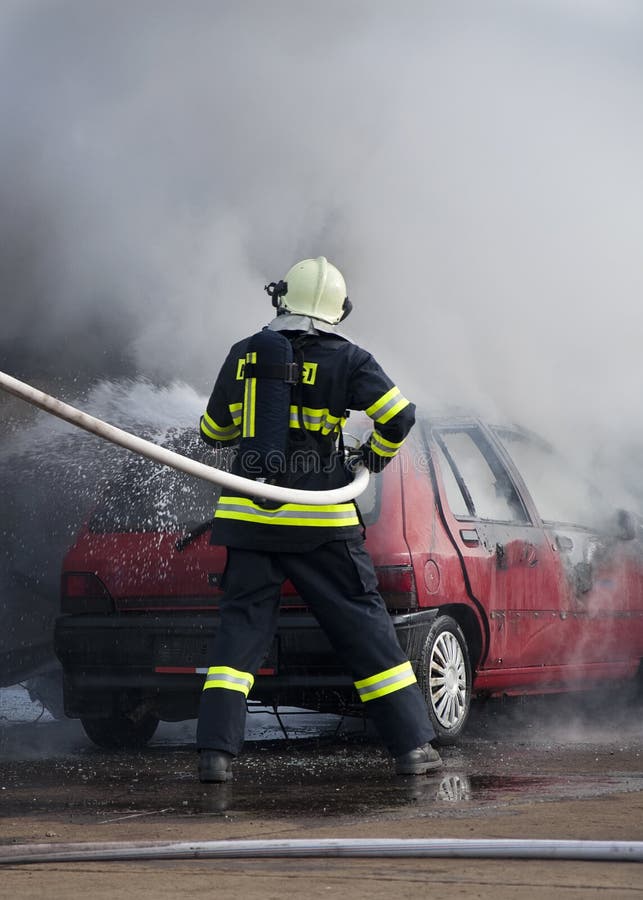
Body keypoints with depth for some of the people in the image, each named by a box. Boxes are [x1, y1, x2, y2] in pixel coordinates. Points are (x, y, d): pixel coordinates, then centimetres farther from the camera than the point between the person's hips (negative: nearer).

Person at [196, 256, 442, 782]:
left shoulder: (244, 356, 5)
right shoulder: (345, 359, -3)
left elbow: (214, 431, 14)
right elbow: (399, 416, -10)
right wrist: (378, 454, 11)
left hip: (250, 520, 2)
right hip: (319, 522, -2)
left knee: (241, 626, 6)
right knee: (364, 626, 5)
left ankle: (216, 749, -5)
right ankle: (413, 743, 6)